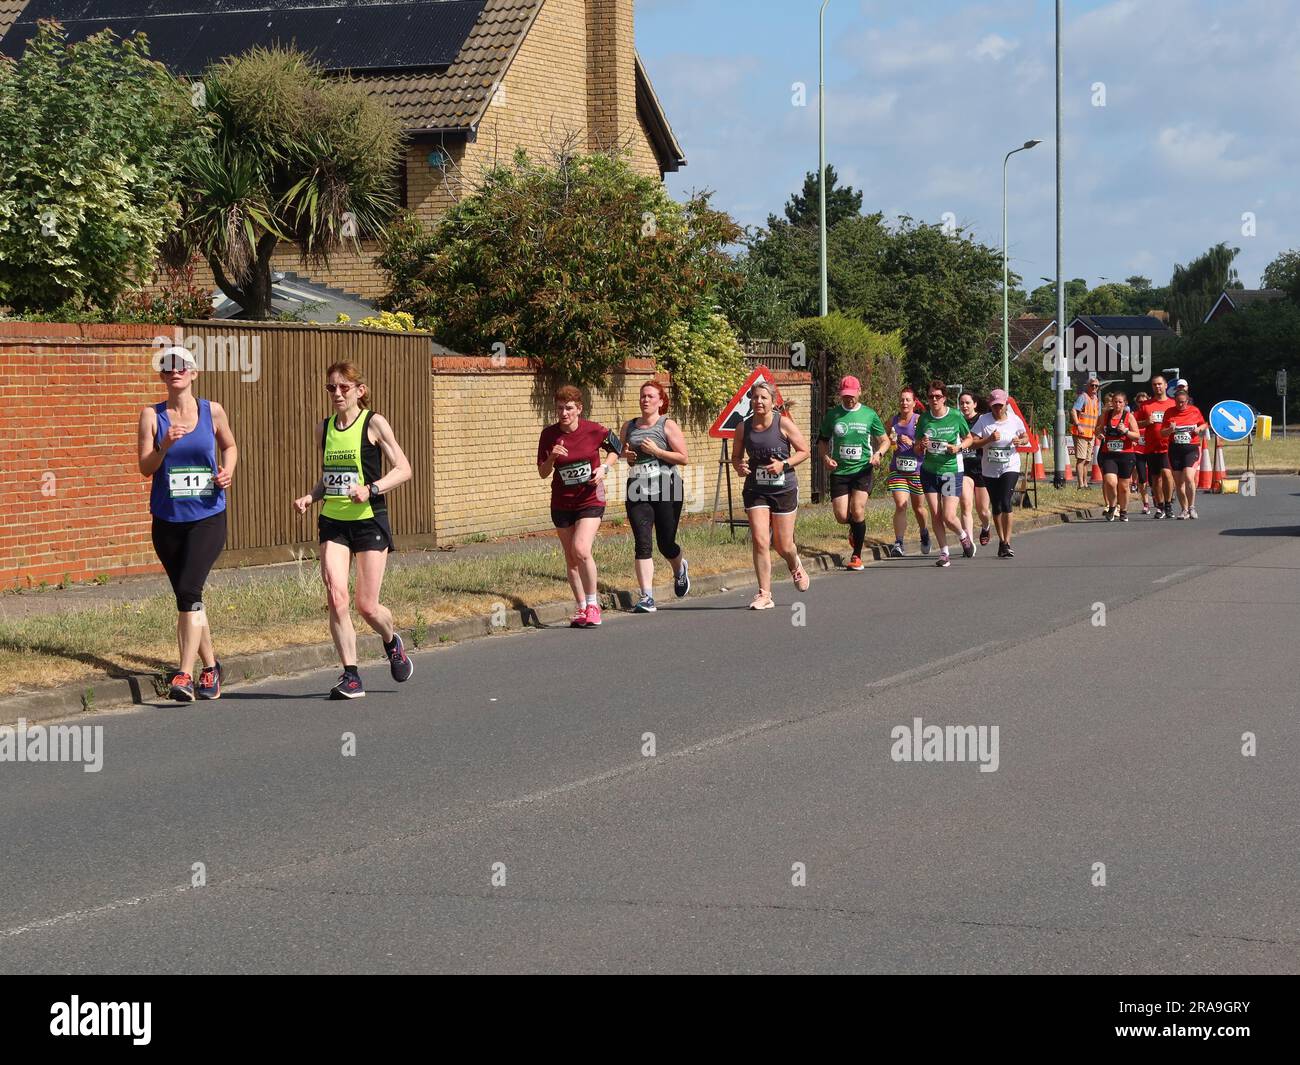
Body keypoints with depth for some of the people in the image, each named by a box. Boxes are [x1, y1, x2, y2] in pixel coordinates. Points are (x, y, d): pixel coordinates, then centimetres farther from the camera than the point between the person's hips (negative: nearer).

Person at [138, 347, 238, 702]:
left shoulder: (212, 411, 2)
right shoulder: (151, 415, 1)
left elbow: (229, 446, 20)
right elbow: (145, 467, -4)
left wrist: (227, 470, 0)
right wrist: (165, 444, -21)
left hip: (207, 517, -2)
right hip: (167, 519, 2)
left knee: (188, 591, -17)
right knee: (186, 597, 9)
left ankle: (185, 675, -19)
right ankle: (210, 667, 26)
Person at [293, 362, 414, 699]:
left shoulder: (374, 423, -5)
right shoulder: (324, 429, 10)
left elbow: (403, 469, -8)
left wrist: (371, 489, -23)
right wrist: (310, 497, 1)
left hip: (369, 521, -4)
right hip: (332, 522, 4)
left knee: (366, 605, -2)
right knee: (335, 595, -14)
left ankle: (392, 643, 34)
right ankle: (351, 676, -7)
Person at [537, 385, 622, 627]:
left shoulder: (594, 431, -9)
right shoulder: (549, 435, -4)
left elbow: (616, 447, 10)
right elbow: (542, 473, 1)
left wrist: (604, 468, -7)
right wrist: (552, 458, -19)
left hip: (590, 500, -4)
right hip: (562, 503, 4)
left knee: (581, 550, -21)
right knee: (571, 558, 9)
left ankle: (593, 605, -7)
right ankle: (581, 609, 21)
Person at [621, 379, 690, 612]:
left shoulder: (668, 425, -1)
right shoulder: (629, 427, 11)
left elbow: (683, 458, -6)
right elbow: (618, 453, 23)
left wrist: (656, 451, -14)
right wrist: (625, 455, 0)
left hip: (666, 490, -3)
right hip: (638, 492, 3)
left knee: (666, 544, 5)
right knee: (643, 544, -9)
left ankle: (680, 568, 42)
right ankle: (647, 598, -11)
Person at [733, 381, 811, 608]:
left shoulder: (784, 424, -8)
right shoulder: (743, 428, 0)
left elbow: (804, 451, -3)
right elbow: (737, 456, 13)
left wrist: (784, 464, -17)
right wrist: (739, 466, -10)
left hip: (784, 489, -2)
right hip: (755, 490, 2)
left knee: (782, 545, 4)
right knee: (760, 541, -11)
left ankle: (795, 566, 41)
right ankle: (764, 595, -6)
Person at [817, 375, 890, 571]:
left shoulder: (869, 415, 3)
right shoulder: (832, 415, 4)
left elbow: (885, 440, 11)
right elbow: (822, 442, 12)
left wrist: (878, 453, -10)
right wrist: (826, 458, -7)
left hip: (863, 469, -2)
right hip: (839, 471, 2)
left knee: (857, 512, -15)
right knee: (841, 517, -4)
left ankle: (857, 555, -1)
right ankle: (855, 528, 34)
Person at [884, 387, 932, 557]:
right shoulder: (893, 421, 5)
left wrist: (912, 443, -27)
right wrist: (892, 443, -4)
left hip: (917, 469, -1)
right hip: (897, 470, 1)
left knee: (918, 507, 14)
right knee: (900, 505, -15)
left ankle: (924, 534, 42)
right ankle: (898, 543, -19)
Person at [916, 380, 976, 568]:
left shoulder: (956, 417, -8)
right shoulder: (924, 418, -1)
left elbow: (969, 438, 7)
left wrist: (959, 447, -13)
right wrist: (922, 445, -16)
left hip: (952, 470, -3)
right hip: (929, 471, 3)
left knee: (949, 517, -9)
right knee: (935, 515, 1)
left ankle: (964, 537, 24)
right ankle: (944, 553, 15)